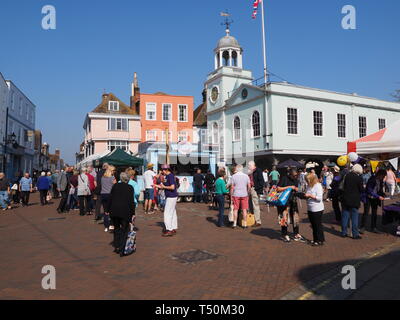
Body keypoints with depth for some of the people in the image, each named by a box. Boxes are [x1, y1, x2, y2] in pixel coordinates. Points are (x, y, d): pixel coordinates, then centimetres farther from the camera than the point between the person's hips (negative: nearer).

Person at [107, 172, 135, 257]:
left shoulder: (115, 186, 5)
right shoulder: (130, 188, -2)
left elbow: (110, 198, 6)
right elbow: (131, 201, -5)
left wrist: (107, 210, 13)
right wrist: (133, 213, 0)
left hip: (114, 210, 3)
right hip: (125, 211, -3)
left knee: (116, 228, 18)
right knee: (124, 230, 4)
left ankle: (116, 247, 23)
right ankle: (122, 250, -2)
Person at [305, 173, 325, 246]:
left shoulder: (318, 186, -14)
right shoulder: (308, 186, 8)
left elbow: (319, 198, -19)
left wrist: (310, 195, -22)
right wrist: (305, 195, -3)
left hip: (317, 209, -8)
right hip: (310, 209, 8)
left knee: (318, 225, 1)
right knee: (313, 225, 15)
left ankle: (320, 240, 12)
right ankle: (315, 239, 26)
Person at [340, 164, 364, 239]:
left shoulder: (347, 175, -1)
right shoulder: (359, 178, -13)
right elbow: (361, 189, -5)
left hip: (345, 199, 4)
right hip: (354, 200, -4)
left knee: (345, 216, 11)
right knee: (354, 217, 4)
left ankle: (344, 232, 18)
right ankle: (355, 234, 9)